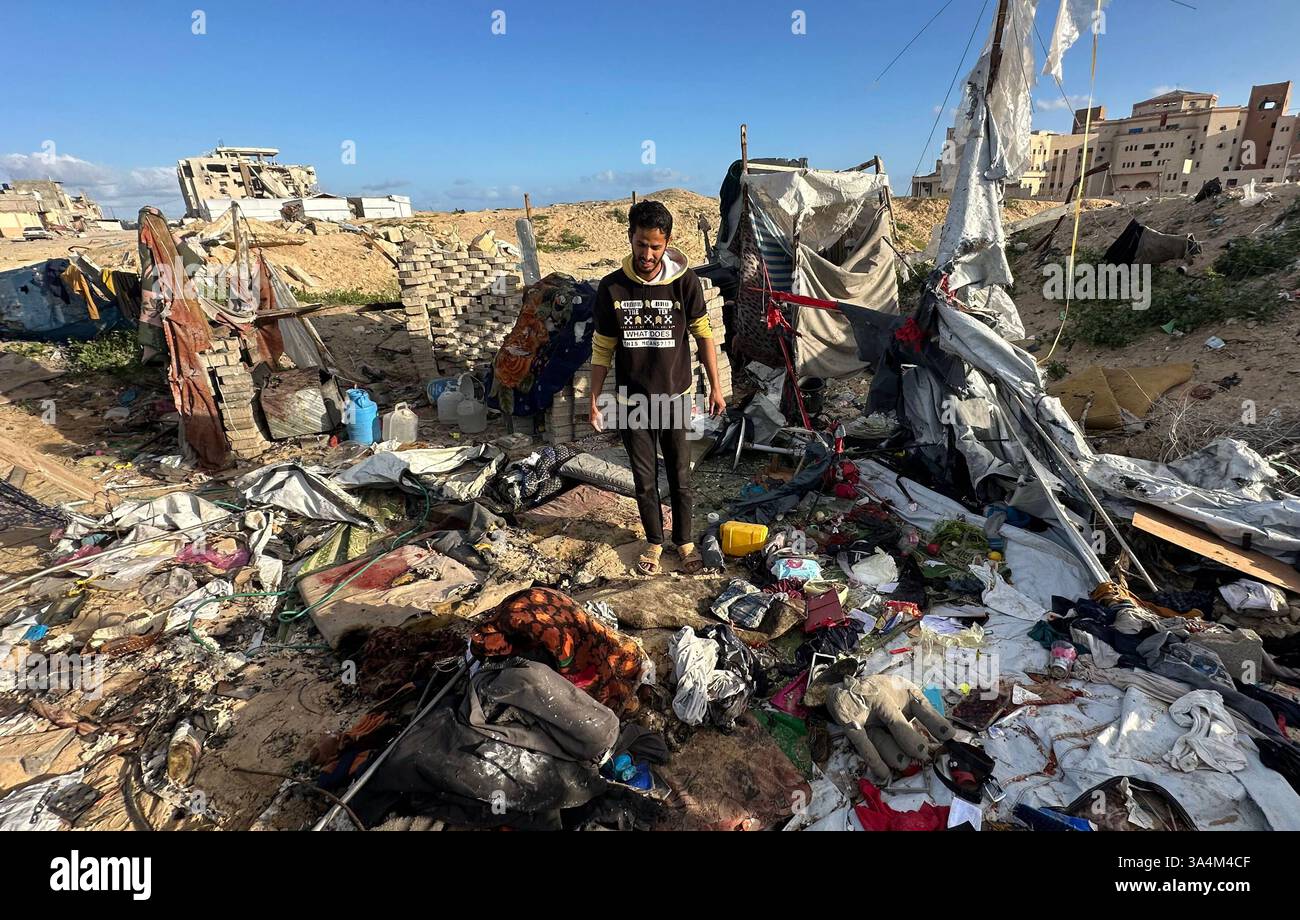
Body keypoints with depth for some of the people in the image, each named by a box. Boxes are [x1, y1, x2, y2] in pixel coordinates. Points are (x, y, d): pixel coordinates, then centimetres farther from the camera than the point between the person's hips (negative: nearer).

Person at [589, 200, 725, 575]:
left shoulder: (685, 282, -9)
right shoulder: (611, 287, -7)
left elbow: (704, 335, 1)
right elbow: (602, 349, 1)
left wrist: (715, 387, 0)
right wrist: (594, 400, 0)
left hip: (674, 397, -1)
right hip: (632, 402, 1)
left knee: (680, 477, 11)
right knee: (644, 479, 13)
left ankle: (684, 541, 32)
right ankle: (654, 541, 34)